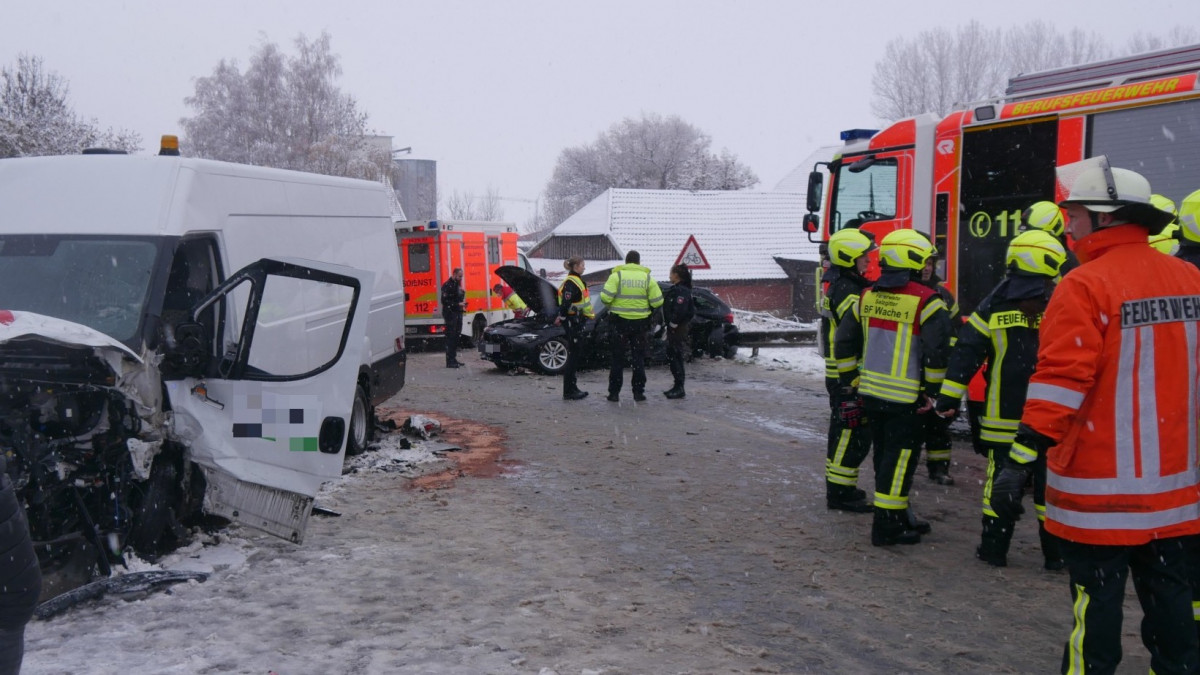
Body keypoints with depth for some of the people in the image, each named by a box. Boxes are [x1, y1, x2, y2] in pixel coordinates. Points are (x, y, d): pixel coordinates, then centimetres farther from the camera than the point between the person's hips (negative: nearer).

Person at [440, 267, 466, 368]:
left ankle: (453, 360, 19)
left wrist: (462, 304, 9)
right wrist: (458, 304, -22)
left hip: (458, 313, 9)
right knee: (451, 337, -9)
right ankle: (450, 362, -9)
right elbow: (445, 301, -19)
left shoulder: (457, 284, 17)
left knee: (456, 337, 12)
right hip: (450, 314, -9)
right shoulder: (447, 285, -12)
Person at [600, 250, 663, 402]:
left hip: (620, 321, -1)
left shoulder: (617, 275, -6)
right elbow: (657, 301, -4)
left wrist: (611, 306, 5)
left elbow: (605, 297, -16)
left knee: (617, 358, 7)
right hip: (640, 322, 1)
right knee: (638, 358, 11)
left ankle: (614, 392, 7)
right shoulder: (647, 277, 0)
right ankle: (638, 391, 9)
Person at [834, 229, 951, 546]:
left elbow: (844, 339, 12)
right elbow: (938, 350, -16)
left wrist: (850, 379, 18)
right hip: (904, 398, -7)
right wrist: (932, 390, -6)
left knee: (885, 454, 16)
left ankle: (899, 515, 29)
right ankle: (887, 525, 1)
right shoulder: (925, 300, -13)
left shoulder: (869, 296, 7)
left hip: (870, 392, 7)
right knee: (900, 457, 0)